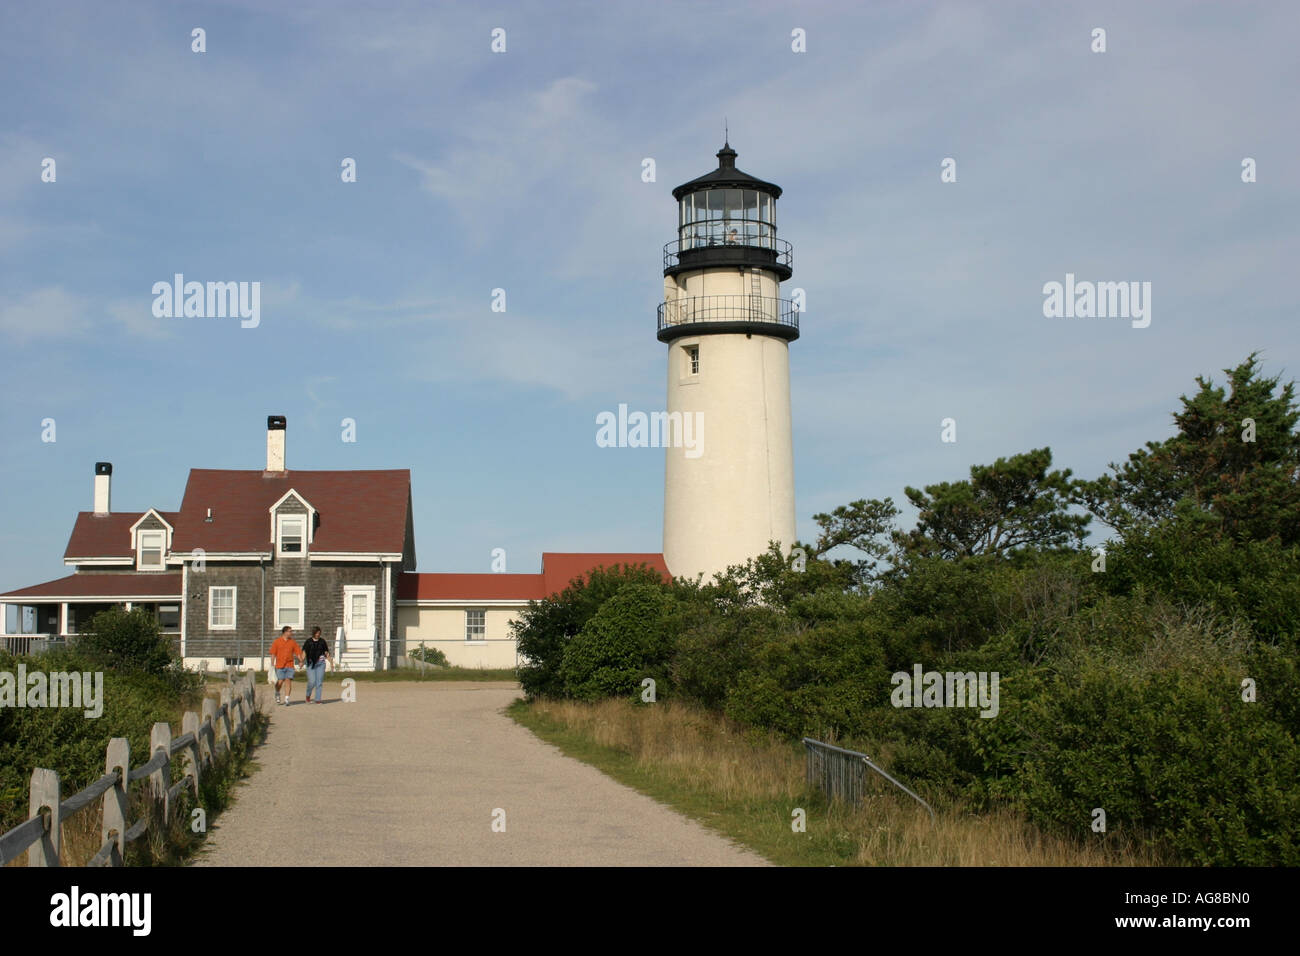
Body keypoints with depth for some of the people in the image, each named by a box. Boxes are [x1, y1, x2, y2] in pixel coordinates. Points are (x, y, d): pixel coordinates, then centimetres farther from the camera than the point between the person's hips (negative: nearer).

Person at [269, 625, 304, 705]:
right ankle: (277, 694, 27)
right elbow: (273, 654, 1)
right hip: (280, 666, -2)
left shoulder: (293, 642, 9)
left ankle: (286, 699, -7)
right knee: (280, 681, -4)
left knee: (288, 681, -8)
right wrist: (272, 665, -4)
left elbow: (298, 652, 11)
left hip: (290, 665, 2)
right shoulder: (277, 642, 2)